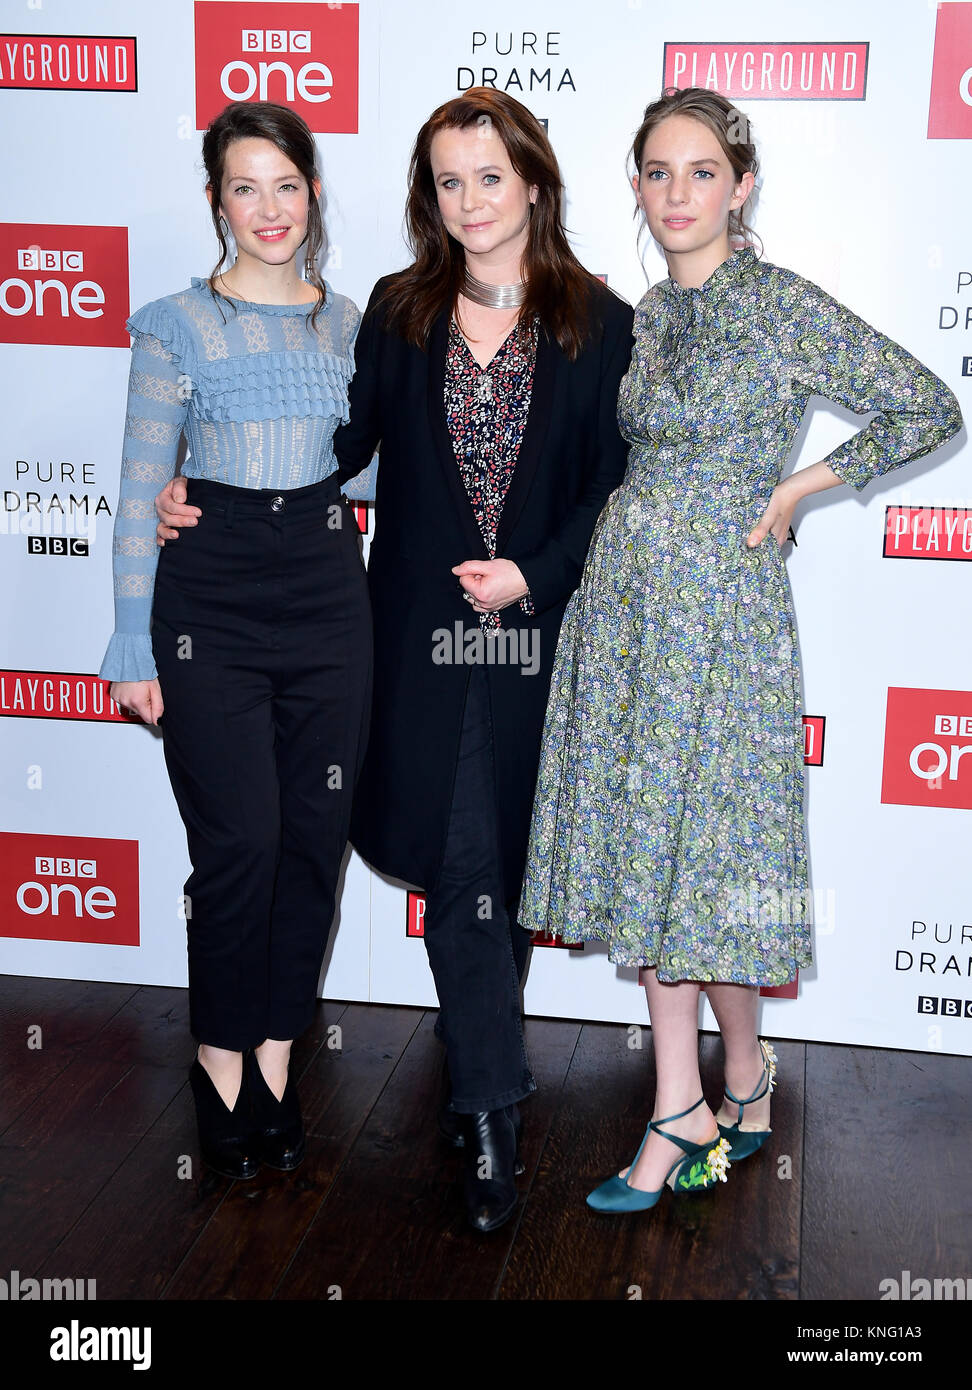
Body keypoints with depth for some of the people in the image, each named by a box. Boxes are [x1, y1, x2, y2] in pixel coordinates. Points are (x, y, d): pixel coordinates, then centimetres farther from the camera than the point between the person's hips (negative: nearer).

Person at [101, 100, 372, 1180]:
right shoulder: (177, 325, 1)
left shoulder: (350, 323, 11)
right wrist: (132, 643, -4)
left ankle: (275, 1052, 22)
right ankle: (222, 1058, 17)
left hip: (327, 585, 3)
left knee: (314, 837, 4)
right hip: (210, 598, -3)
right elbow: (142, 491, -1)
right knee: (238, 842, -4)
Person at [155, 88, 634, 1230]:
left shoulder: (596, 322, 1)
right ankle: (493, 1106, 9)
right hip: (426, 622, 1)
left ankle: (478, 1070, 28)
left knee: (509, 845, 9)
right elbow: (345, 440, 9)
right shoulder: (398, 311, 6)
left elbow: (613, 483, 1)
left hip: (543, 623, 0)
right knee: (461, 856, -1)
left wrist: (531, 575, -11)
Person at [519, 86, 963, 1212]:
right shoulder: (644, 316, 11)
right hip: (623, 601, 6)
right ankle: (683, 1110, 18)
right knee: (643, 848, 7)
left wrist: (797, 488, -5)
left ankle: (743, 1075, 23)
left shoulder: (788, 307, -7)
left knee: (697, 850, -2)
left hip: (720, 606, -6)